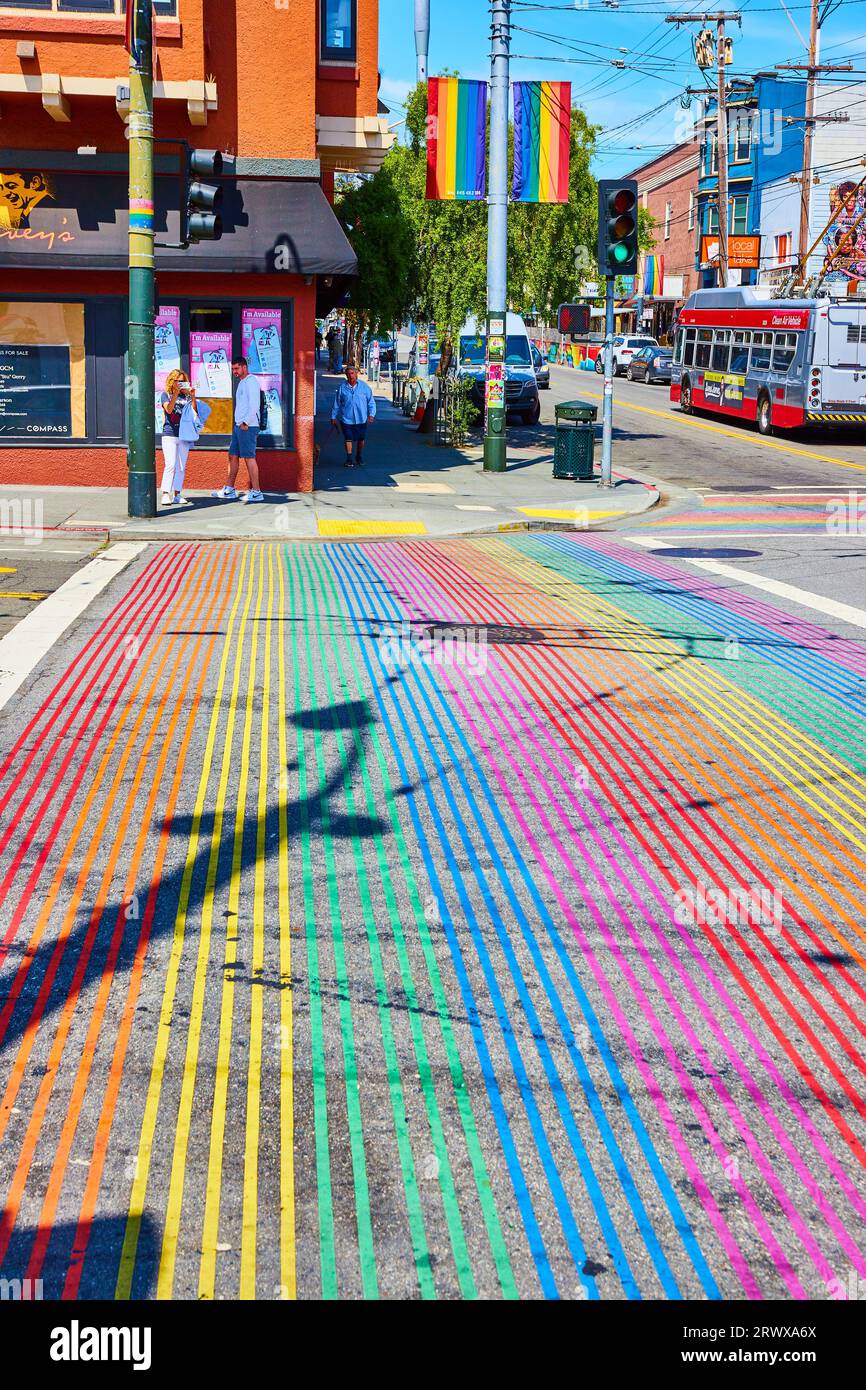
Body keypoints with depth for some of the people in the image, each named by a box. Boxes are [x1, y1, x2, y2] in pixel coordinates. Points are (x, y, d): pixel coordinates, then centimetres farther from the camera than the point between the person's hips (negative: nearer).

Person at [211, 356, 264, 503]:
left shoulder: (251, 381, -10)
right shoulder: (242, 383, 21)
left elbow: (254, 405, -19)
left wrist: (246, 423, -19)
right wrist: (239, 424, 17)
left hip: (247, 426, -10)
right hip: (239, 425, 10)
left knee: (249, 458, -9)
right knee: (233, 456, 10)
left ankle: (256, 492, -8)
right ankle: (229, 490, 15)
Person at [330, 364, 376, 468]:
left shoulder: (364, 386, 1)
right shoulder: (342, 387, 1)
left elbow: (371, 402, 6)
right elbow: (336, 403, 7)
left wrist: (371, 414, -7)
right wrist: (333, 417, 8)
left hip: (361, 419, 1)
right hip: (346, 419, -1)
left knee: (361, 439, 10)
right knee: (348, 439, -4)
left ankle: (359, 457, 31)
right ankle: (349, 459, 5)